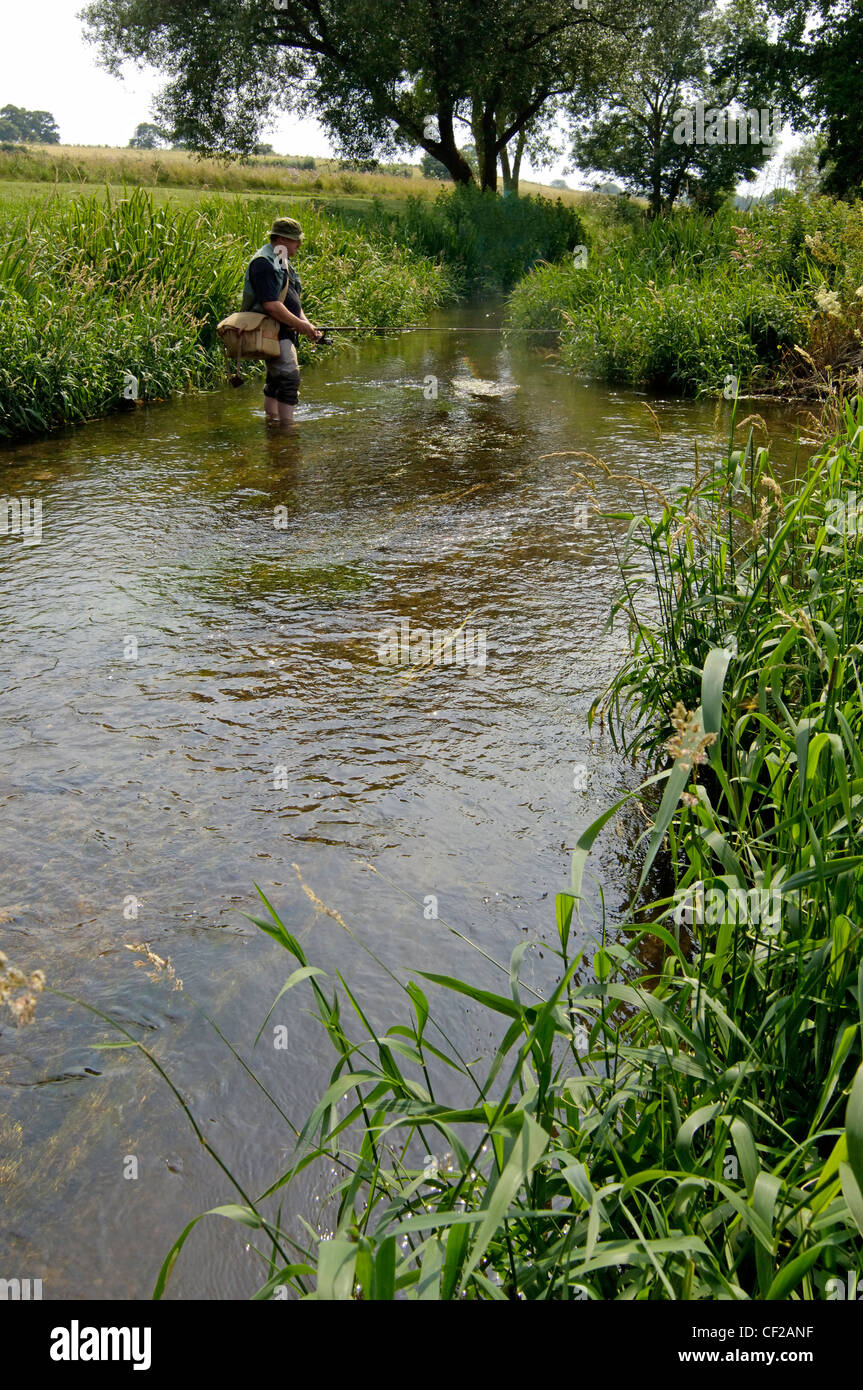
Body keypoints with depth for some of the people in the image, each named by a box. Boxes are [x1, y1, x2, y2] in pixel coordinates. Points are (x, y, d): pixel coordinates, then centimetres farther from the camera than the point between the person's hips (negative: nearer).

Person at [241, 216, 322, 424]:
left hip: (285, 330, 10)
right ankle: (287, 426, -18)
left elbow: (292, 300, 24)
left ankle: (271, 420, 22)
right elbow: (271, 305, -23)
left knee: (276, 380, 15)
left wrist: (307, 324, 7)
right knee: (289, 377, -18)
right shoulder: (263, 263, -15)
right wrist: (301, 326, -18)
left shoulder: (282, 262, 19)